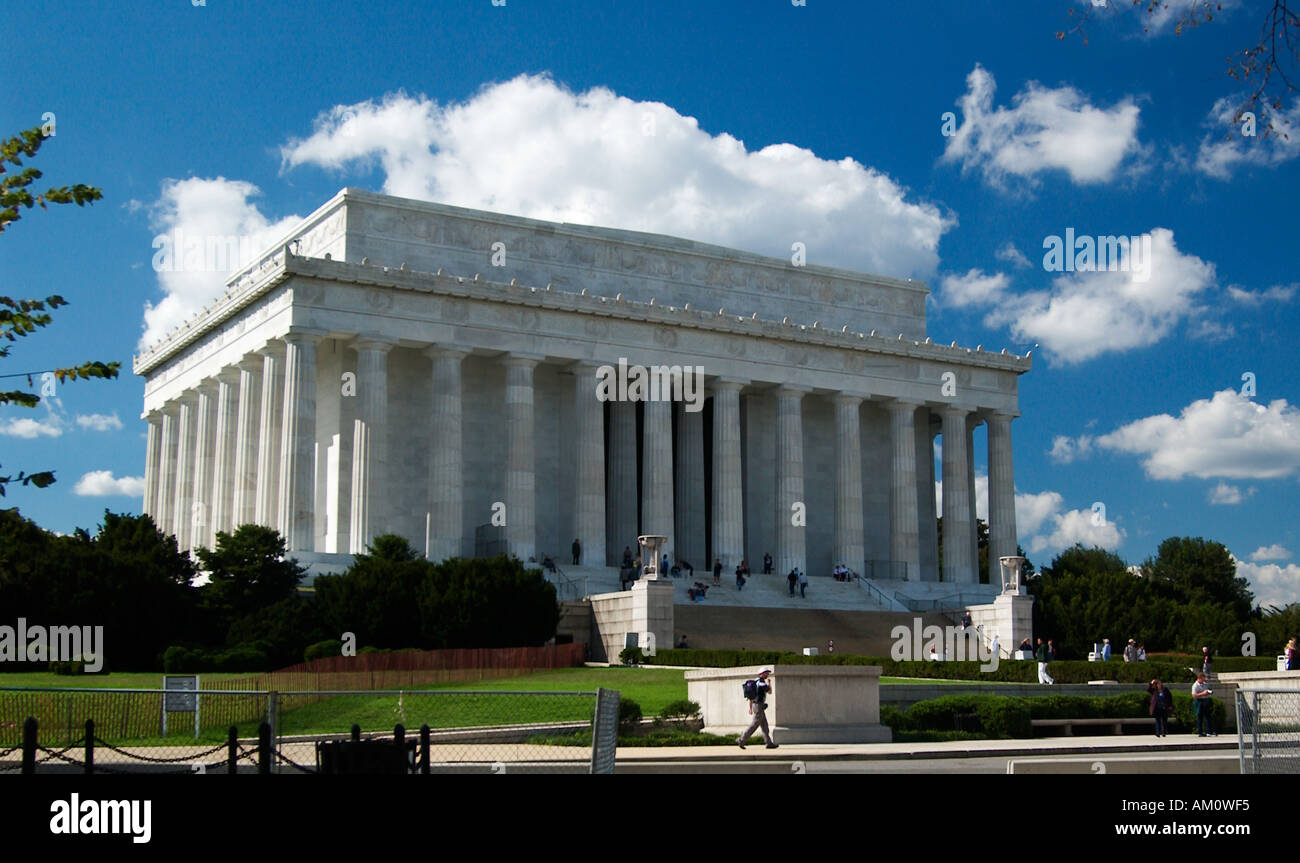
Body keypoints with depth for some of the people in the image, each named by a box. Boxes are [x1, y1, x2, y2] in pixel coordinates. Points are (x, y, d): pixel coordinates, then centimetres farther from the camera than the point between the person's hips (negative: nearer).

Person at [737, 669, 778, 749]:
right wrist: (769, 682, 7)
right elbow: (770, 691, -8)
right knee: (754, 725, -7)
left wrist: (750, 707, 20)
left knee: (764, 725, 8)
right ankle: (742, 740, -6)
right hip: (759, 706, -10)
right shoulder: (761, 682, -15)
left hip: (755, 705, 10)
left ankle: (769, 743, 8)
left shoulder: (755, 682, 15)